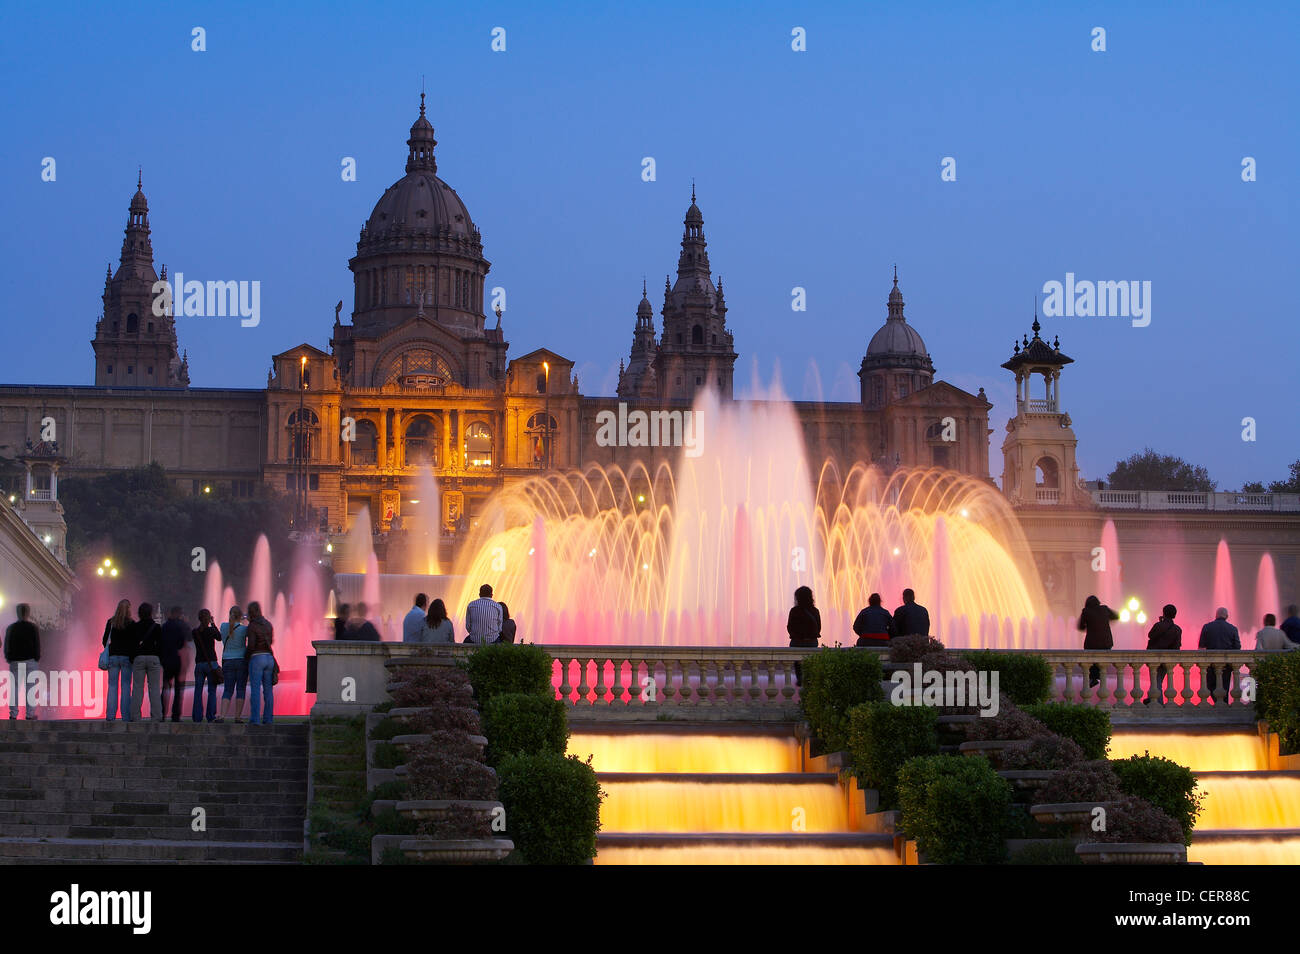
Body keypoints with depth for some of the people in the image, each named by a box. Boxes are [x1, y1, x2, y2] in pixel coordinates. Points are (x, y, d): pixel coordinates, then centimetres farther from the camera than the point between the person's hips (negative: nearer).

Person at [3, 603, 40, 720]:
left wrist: (8, 658, 14)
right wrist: (37, 659, 2)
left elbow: (7, 645, 7)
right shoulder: (33, 628, -4)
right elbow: (37, 645, -5)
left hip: (15, 662, 3)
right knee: (30, 688, 0)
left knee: (15, 688, 5)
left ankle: (13, 714, 2)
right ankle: (30, 714, -1)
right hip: (30, 662, -2)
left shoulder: (11, 628, 5)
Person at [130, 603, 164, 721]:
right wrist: (161, 661, 9)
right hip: (154, 658, 0)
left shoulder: (135, 627, 2)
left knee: (137, 688, 2)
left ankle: (135, 716, -2)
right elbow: (160, 645, 2)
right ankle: (156, 717, -4)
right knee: (154, 688, 1)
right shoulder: (157, 627, 1)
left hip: (138, 658, 0)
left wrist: (131, 660, 10)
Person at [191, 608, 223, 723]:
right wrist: (212, 623, 6)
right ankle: (211, 717, -2)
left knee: (198, 691, 6)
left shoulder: (195, 632, 2)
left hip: (199, 663, 3)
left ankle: (197, 717, 3)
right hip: (211, 663, -3)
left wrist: (201, 624, 12)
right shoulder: (211, 630, -9)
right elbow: (219, 637, 5)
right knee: (212, 691, 2)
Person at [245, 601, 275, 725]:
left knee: (255, 690, -6)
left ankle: (255, 719, -12)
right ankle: (268, 718, 7)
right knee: (268, 690, 7)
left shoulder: (252, 626, -8)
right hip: (269, 658, 6)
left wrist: (245, 654, 7)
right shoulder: (268, 624, 11)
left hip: (256, 658, -6)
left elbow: (251, 646, -15)